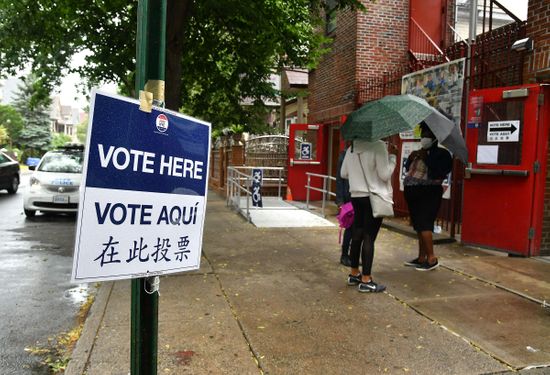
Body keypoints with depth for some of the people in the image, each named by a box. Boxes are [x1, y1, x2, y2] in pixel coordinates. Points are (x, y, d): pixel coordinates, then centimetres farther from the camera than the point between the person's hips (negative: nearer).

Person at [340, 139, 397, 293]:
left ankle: (354, 274, 25)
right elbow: (385, 174, -14)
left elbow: (343, 173, 14)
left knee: (357, 235, 14)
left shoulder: (351, 149, 7)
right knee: (369, 238, -3)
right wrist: (392, 156, -3)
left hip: (356, 196, 7)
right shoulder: (378, 145, -14)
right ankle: (365, 280, 2)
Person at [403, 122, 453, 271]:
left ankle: (432, 259, -7)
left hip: (428, 193, -8)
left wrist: (426, 158, -17)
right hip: (413, 192, 8)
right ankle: (421, 258, 18)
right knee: (418, 225, 10)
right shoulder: (419, 153, 18)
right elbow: (407, 168, 16)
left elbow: (438, 173, -20)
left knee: (423, 224, -14)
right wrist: (411, 158, -2)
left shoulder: (442, 154, -5)